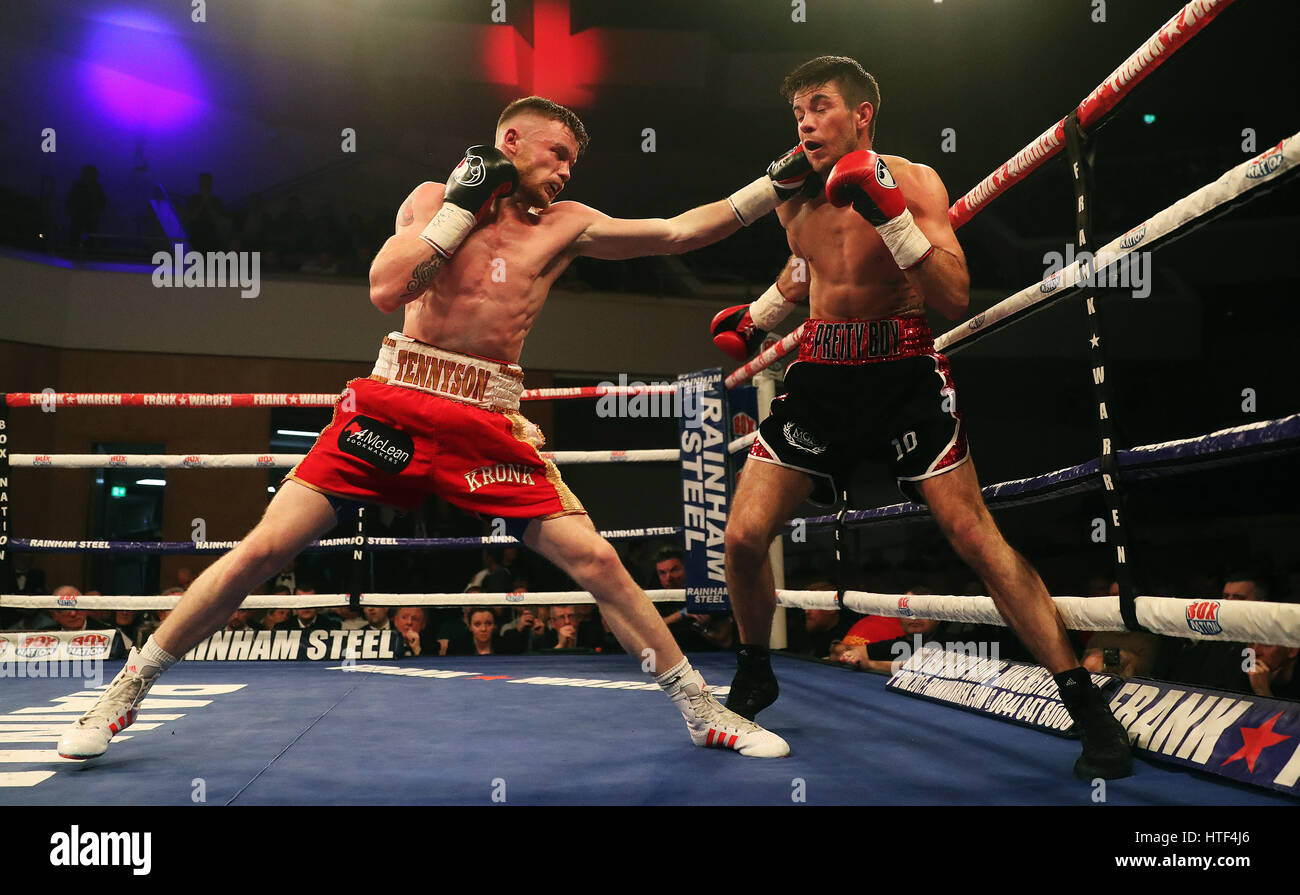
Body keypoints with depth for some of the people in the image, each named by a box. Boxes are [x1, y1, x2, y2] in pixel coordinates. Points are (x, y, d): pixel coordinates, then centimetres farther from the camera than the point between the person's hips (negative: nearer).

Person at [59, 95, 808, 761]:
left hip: (489, 425, 1)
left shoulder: (565, 225, 8)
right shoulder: (434, 199, 5)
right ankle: (126, 692, 13)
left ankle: (703, 710, 10)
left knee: (597, 560, -5)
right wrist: (462, 205, -9)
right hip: (395, 404, -1)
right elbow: (387, 289, -10)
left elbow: (678, 232, 6)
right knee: (264, 550, -4)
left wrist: (776, 185, 3)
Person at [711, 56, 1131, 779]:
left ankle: (1088, 706, 2)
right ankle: (755, 677, 25)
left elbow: (956, 301, -21)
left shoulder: (913, 181, -10)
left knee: (975, 536, -9)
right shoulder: (794, 195, 4)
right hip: (822, 372, 4)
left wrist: (892, 216, -29)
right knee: (744, 538, -3)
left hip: (905, 373, -4)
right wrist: (758, 318, 17)